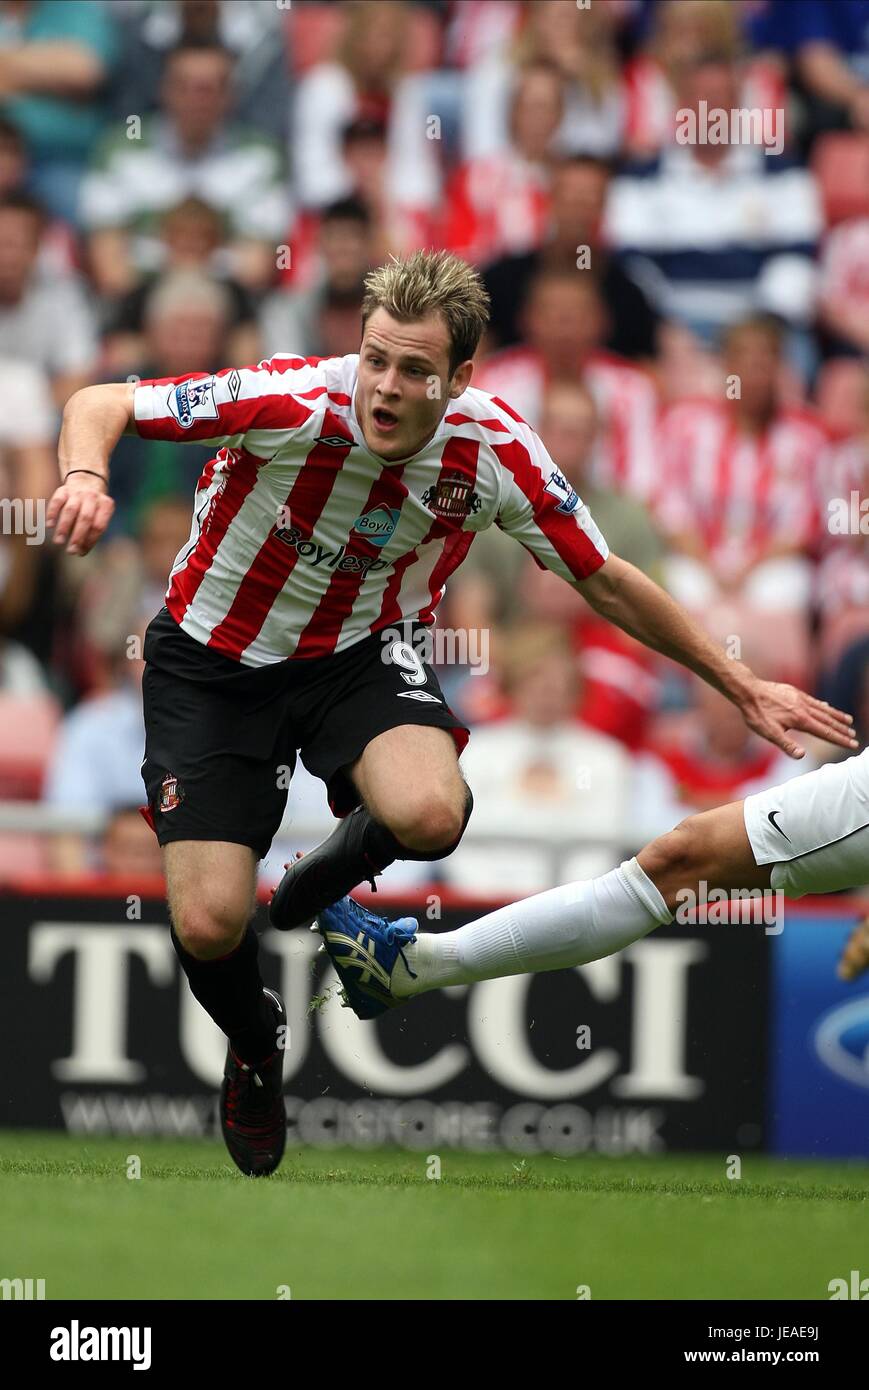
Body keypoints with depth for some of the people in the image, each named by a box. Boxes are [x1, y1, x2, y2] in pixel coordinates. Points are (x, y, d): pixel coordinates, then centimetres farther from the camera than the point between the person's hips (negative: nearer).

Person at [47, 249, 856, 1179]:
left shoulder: (494, 452, -19)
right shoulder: (291, 403, -29)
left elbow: (603, 582, -3)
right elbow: (101, 404, -21)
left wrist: (743, 689, 0)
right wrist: (86, 480, -44)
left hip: (360, 651, 2)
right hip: (213, 659, -2)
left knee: (430, 816, -30)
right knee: (208, 926, -14)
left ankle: (321, 883, 9)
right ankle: (255, 1048, 26)